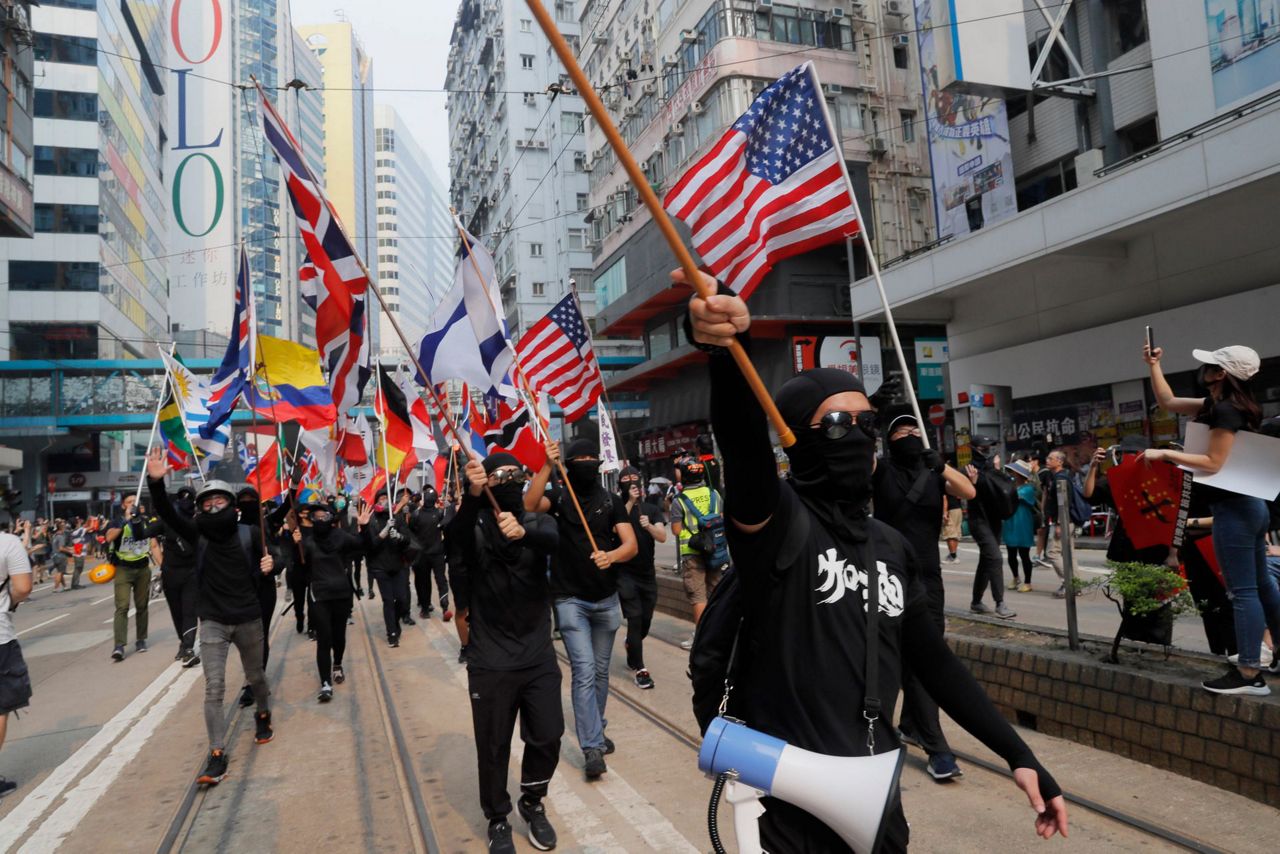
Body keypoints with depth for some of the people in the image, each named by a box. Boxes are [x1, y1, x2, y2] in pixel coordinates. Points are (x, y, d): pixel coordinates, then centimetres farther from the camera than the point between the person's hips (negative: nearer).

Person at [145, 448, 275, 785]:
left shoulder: (249, 533, -4)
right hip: (212, 622, 0)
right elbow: (167, 513, -17)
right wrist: (156, 482, -33)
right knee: (213, 689, -5)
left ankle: (263, 715, 48)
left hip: (248, 619, 0)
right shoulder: (198, 532, -3)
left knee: (256, 677, 19)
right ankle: (217, 756, -1)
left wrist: (268, 567, -17)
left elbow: (265, 566, 8)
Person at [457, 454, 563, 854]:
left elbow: (553, 540, -23)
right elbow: (457, 535, -30)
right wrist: (472, 495, -51)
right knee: (493, 747, 9)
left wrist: (523, 532, -46)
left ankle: (532, 803, 38)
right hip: (491, 662, -2)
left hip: (539, 656, 3)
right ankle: (498, 819, 34)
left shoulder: (536, 521, 1)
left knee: (547, 738, 10)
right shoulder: (476, 525, -5)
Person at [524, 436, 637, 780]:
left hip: (606, 599, 3)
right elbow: (529, 505, -24)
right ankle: (592, 747, -6)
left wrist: (611, 555, -28)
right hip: (570, 599, -3)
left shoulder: (612, 502, 3)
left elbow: (631, 545, -7)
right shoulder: (557, 497, -1)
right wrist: (546, 466, -30)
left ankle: (595, 731, 33)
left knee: (600, 671, 14)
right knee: (583, 671, -10)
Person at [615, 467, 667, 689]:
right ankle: (639, 669, 1)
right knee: (635, 619, -9)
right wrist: (630, 502, -25)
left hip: (648, 573, 4)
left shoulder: (652, 510, 3)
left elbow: (662, 537, -10)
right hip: (625, 573, -3)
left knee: (646, 620, 12)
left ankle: (630, 645, 43)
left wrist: (649, 526, -29)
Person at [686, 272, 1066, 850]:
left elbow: (934, 661, 12)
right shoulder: (778, 519, -14)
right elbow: (744, 444, -35)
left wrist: (1019, 756, 7)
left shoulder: (890, 545, 7)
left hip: (878, 791, 6)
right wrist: (728, 349, -54)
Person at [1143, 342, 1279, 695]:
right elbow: (1168, 403, 20)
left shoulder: (1225, 410, -18)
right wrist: (1153, 365, 16)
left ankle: (1250, 674, -3)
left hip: (1234, 507, -11)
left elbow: (1213, 463, -21)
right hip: (1249, 504, 11)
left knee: (1243, 591, -7)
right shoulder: (1220, 404, 11)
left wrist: (1165, 453, -18)